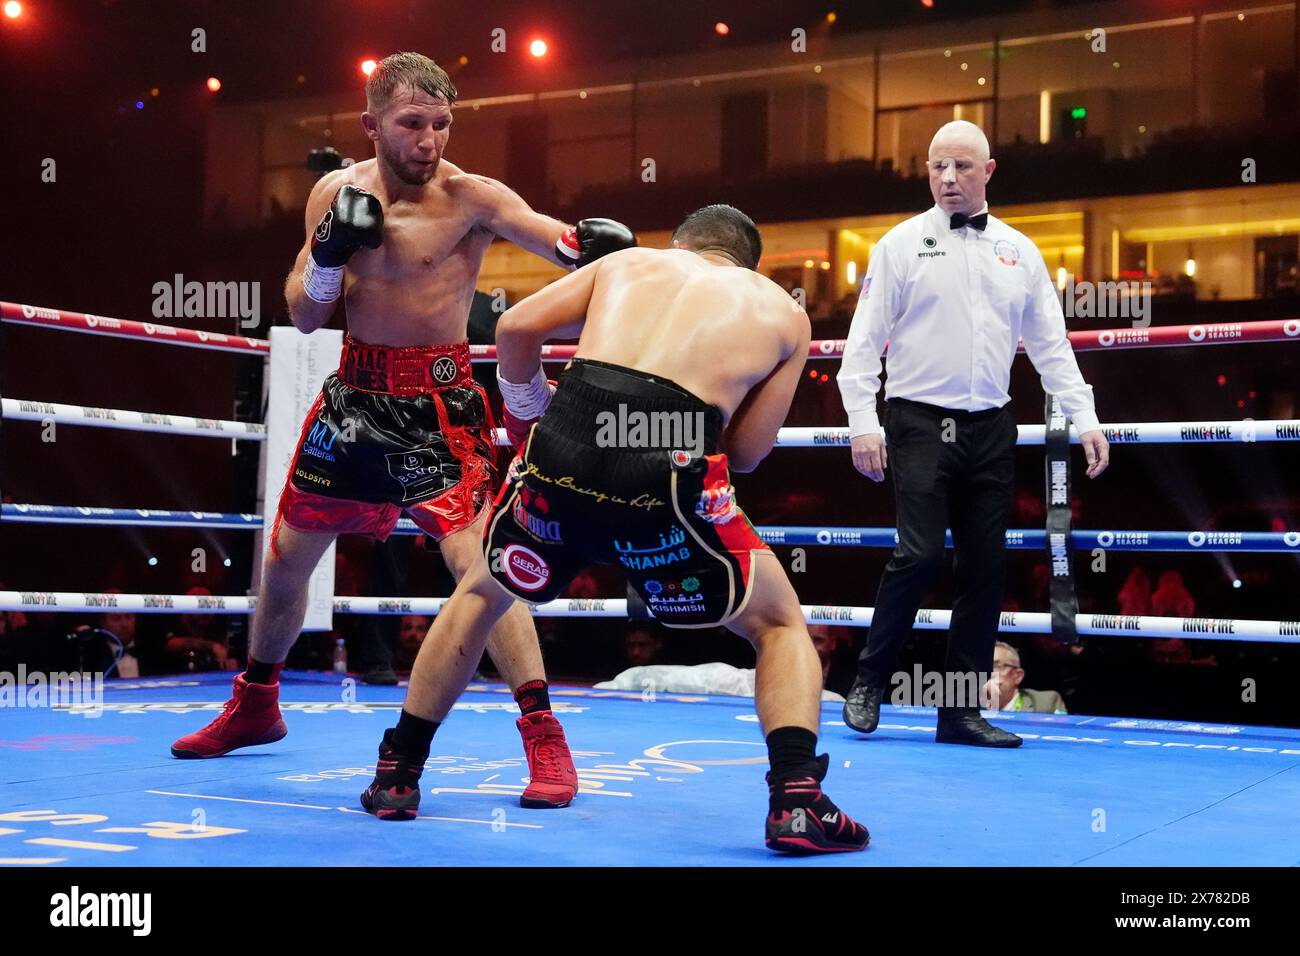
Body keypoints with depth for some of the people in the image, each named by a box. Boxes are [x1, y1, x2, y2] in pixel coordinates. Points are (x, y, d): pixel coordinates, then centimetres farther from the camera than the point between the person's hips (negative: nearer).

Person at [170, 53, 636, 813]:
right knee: (286, 556, 17)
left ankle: (544, 736, -15)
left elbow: (562, 239, -32)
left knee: (475, 557, -22)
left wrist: (593, 243, -55)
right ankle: (255, 706, 41)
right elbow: (305, 318, 3)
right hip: (355, 391, 6)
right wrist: (330, 249, -16)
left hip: (437, 400, -5)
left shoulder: (471, 198, -15)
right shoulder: (336, 192, 0)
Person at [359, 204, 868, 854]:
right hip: (665, 471, -2)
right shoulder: (784, 312, 23)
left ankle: (395, 776, 35)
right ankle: (797, 804, 2)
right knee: (780, 626, 20)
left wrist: (530, 414, 32)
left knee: (480, 594, 31)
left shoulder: (632, 260, 27)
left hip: (564, 444, 3)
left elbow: (516, 327, 16)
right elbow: (747, 450, 15)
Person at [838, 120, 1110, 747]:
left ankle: (960, 711, 11)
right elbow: (864, 341, -1)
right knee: (920, 555, -14)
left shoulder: (1018, 251, 13)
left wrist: (1085, 418, 5)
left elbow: (1050, 344, 14)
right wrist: (862, 424, -10)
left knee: (985, 567, 3)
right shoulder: (901, 244, 2)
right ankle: (868, 683, 5)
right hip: (920, 424, -4)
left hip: (989, 429, 4)